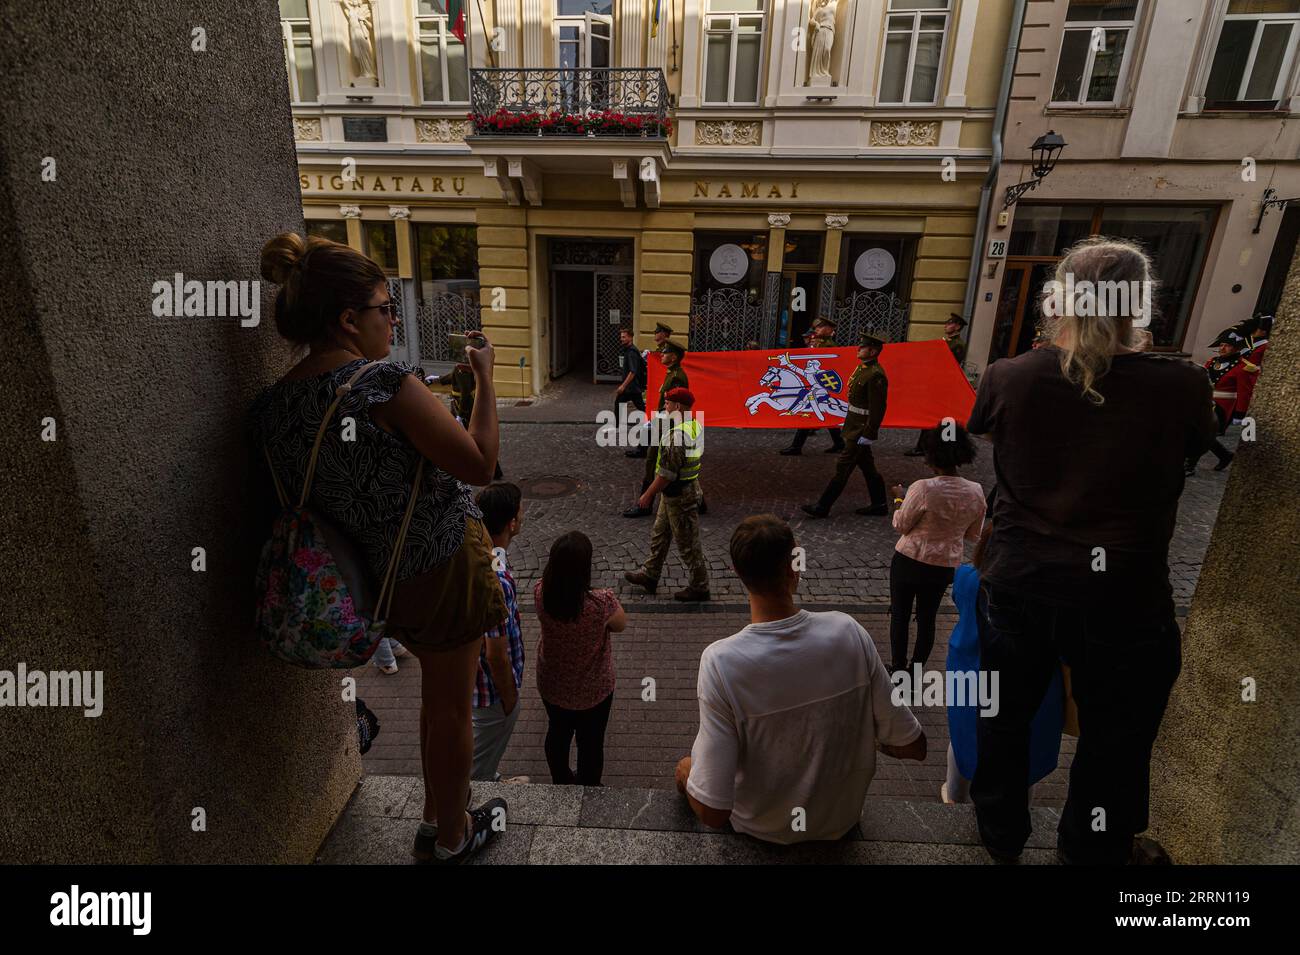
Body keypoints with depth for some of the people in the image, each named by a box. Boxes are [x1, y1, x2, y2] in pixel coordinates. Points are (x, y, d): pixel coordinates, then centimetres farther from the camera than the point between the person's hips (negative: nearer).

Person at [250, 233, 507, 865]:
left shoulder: (273, 404, -2)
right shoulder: (386, 382, -24)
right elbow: (480, 464, -19)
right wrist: (485, 380, -9)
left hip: (381, 572, 7)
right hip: (442, 563, -7)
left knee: (439, 694, 28)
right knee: (451, 708, 14)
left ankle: (436, 816, 47)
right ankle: (451, 837, 37)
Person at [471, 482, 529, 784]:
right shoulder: (496, 581, -39)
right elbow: (497, 655, -30)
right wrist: (509, 700, -13)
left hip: (469, 673, 9)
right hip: (491, 689, -9)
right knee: (477, 769, 19)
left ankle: (491, 781, 57)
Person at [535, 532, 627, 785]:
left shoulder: (541, 593, -26)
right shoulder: (602, 603, -36)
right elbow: (621, 625, -13)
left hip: (551, 685, 4)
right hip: (593, 691, -3)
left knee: (557, 735, 30)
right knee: (591, 742, 23)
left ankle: (561, 783, 55)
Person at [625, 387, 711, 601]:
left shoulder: (676, 436, -27)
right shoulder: (696, 425, 4)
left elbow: (667, 474, -26)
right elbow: (699, 459, 14)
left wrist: (648, 495, -15)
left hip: (679, 496, -10)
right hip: (690, 486, 10)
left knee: (687, 543, 4)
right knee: (660, 535, 21)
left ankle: (699, 587, 18)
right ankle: (649, 575, 35)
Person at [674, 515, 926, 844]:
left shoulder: (721, 661, -33)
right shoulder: (848, 631, -24)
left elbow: (713, 813, -30)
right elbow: (913, 747, -13)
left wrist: (687, 773, -8)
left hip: (763, 828, -2)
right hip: (842, 819, 3)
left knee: (686, 768, 26)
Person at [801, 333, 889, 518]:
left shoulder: (875, 375, -20)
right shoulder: (863, 368, 10)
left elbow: (877, 409, -22)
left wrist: (867, 435, -22)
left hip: (861, 430, -10)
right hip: (854, 426, 10)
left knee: (843, 467, -4)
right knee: (868, 467, 16)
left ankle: (822, 508, 2)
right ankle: (879, 506, 27)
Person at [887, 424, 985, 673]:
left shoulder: (923, 488, -24)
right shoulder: (976, 492, -9)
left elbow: (901, 525, -11)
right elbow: (973, 535, 4)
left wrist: (899, 499, 3)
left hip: (909, 561, -4)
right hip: (945, 566, 4)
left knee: (900, 615, 14)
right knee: (927, 618, 19)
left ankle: (898, 669, 23)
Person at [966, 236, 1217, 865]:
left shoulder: (1009, 378, -10)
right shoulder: (1181, 386, -12)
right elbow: (1197, 443, 10)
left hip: (1018, 586, 2)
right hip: (1123, 599, -1)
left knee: (1004, 718, 23)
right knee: (1113, 741, 22)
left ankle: (1000, 839, 45)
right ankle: (1091, 851, 44)